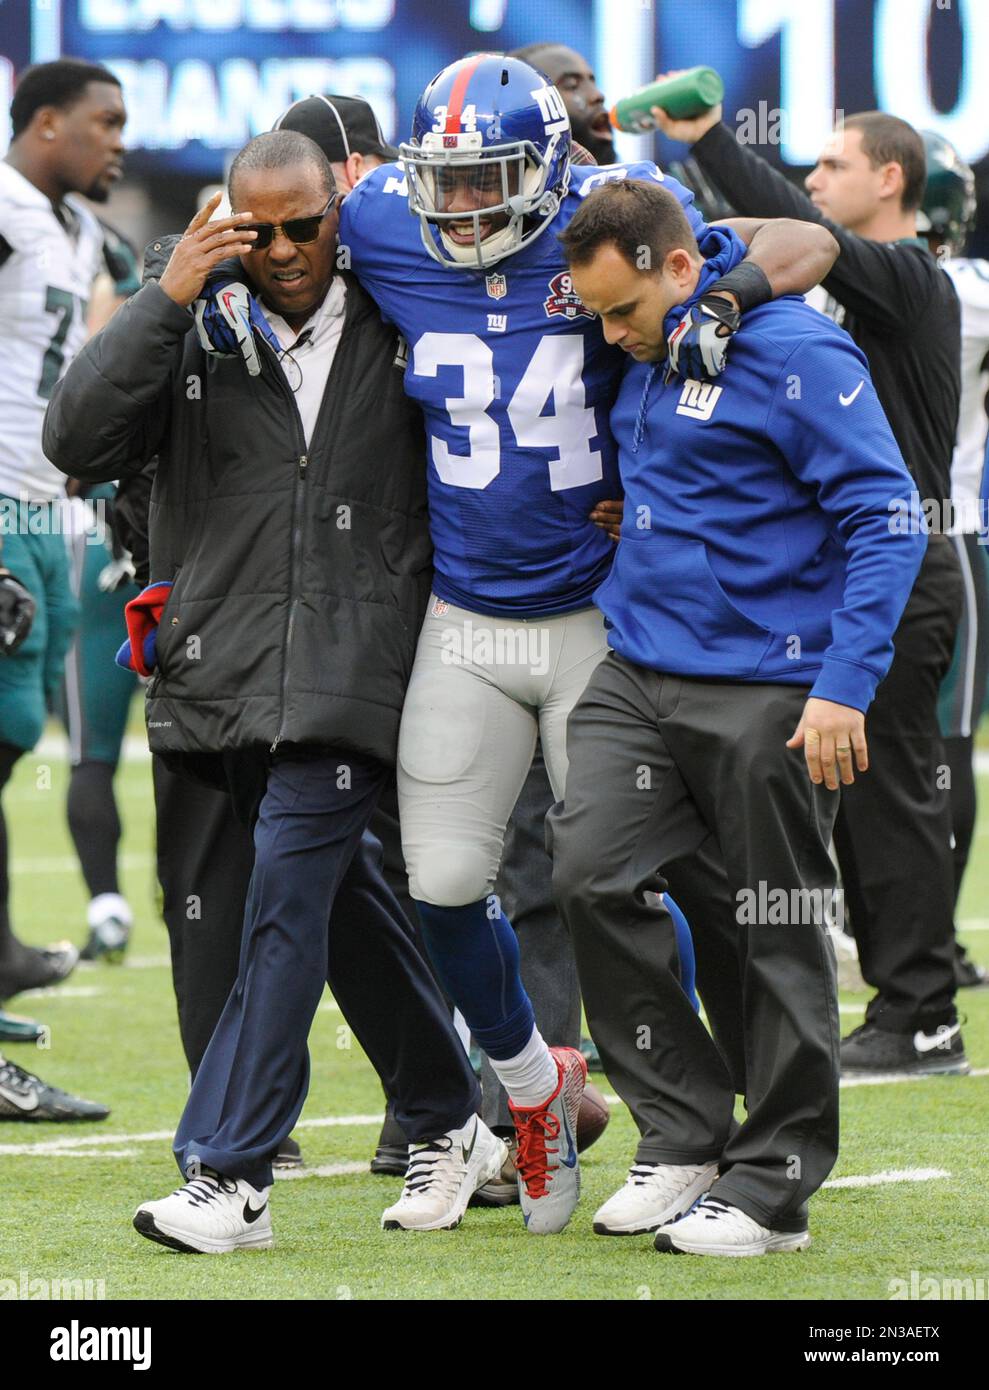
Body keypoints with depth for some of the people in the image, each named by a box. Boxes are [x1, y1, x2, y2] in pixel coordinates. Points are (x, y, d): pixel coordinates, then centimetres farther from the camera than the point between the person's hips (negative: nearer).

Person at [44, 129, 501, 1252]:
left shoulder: (401, 326, 5)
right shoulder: (193, 335, 4)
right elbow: (78, 441, -9)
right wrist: (166, 300, -13)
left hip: (350, 667, -2)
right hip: (226, 667, 2)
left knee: (288, 901, -11)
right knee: (347, 907, 12)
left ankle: (228, 1177, -11)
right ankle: (450, 1126, 28)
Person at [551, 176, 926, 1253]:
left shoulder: (795, 354, -13)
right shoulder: (643, 359, 10)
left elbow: (884, 521, -14)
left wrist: (845, 682, -19)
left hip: (766, 696, -7)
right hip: (638, 675, 7)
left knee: (774, 938, 1)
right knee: (591, 872, -8)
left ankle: (772, 1184, 11)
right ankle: (684, 1130, 4)